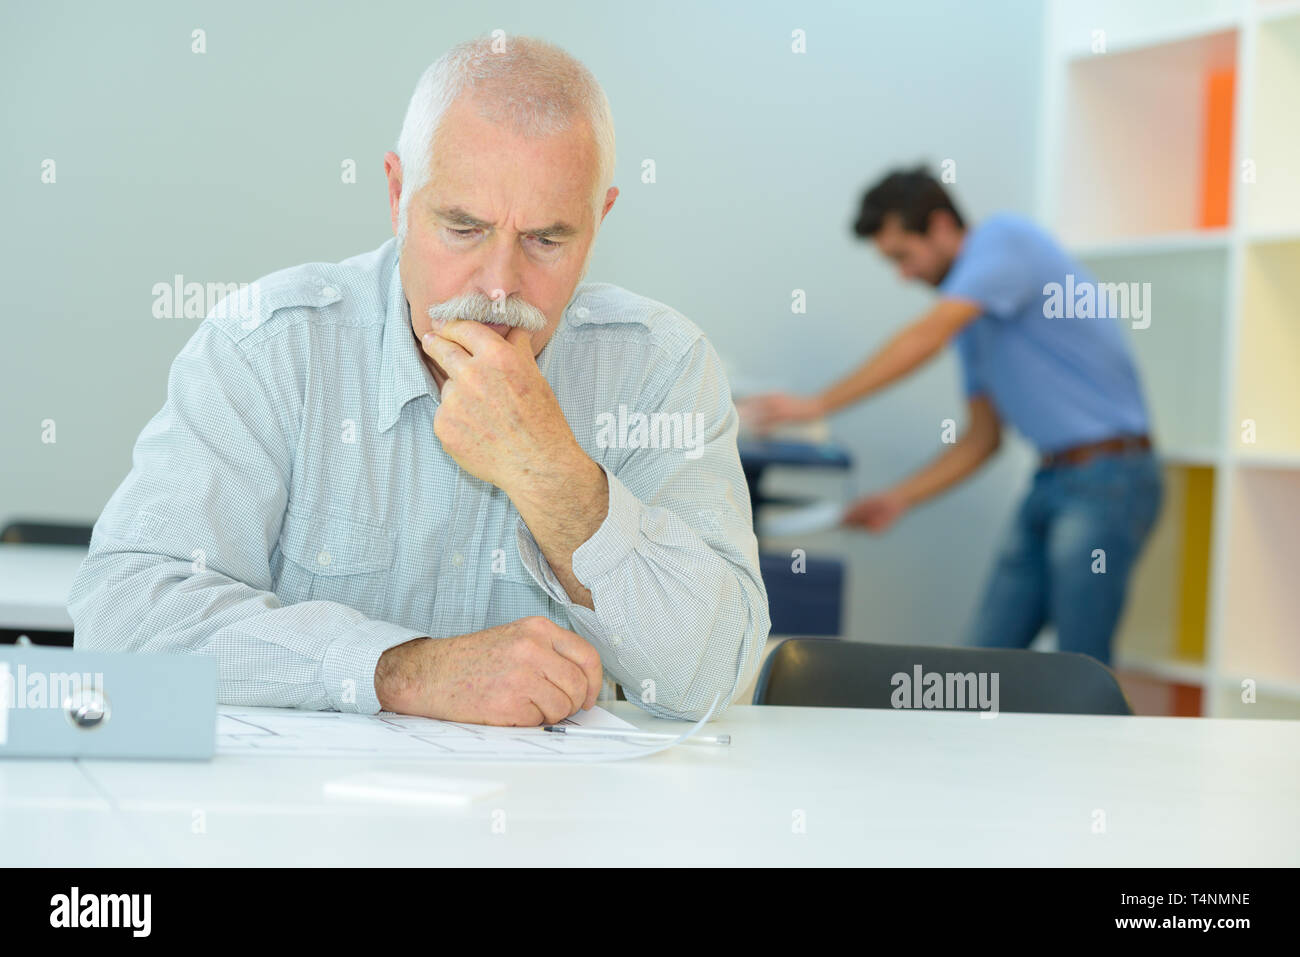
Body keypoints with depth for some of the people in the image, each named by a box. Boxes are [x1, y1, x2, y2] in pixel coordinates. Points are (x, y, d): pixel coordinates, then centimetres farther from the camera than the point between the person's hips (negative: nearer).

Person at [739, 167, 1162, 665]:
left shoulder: (1002, 238, -10)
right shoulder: (970, 316, 17)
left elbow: (926, 338, -23)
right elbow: (983, 438, 19)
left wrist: (817, 405, -24)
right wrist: (898, 500, 9)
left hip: (1107, 479, -9)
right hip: (1051, 483, 9)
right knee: (987, 656, 6)